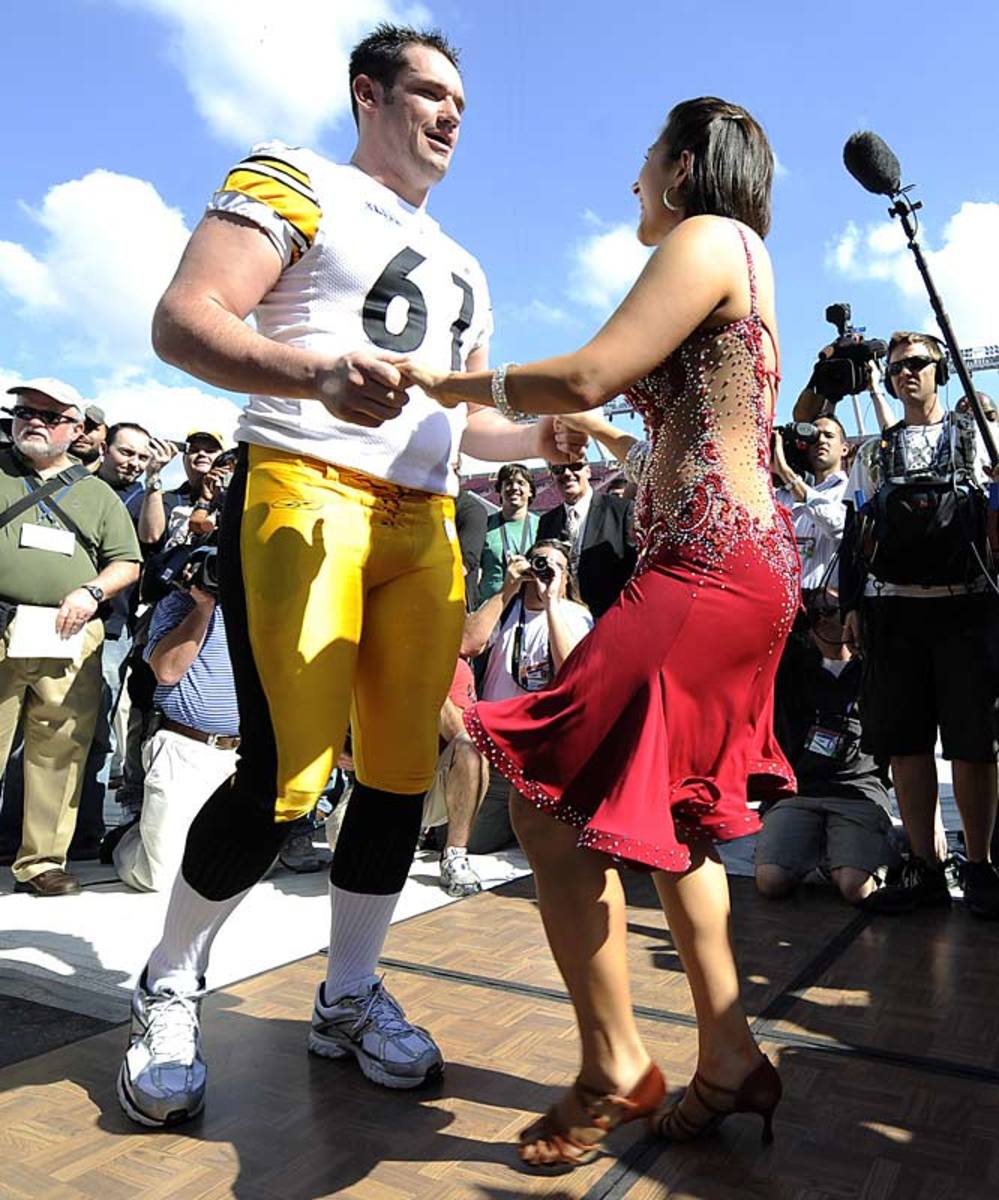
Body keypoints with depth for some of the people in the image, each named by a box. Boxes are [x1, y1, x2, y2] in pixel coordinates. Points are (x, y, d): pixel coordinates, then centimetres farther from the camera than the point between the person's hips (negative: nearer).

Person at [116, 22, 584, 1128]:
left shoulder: (462, 268, 28)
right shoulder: (295, 183, 7)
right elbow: (181, 322, -7)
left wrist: (538, 439, 10)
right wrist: (321, 374, -25)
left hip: (425, 528, 7)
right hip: (304, 497, -6)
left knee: (402, 771, 3)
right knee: (285, 776, -13)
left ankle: (349, 997, 21)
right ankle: (168, 987, 13)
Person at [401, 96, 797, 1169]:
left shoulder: (708, 237, -5)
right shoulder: (745, 264, 24)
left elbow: (588, 377, -16)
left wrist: (460, 384, -2)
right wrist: (602, 437, 39)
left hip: (705, 568, -11)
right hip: (744, 564, 11)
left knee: (552, 801, -8)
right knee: (665, 809, 17)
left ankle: (615, 1069, 7)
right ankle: (728, 1056, 24)